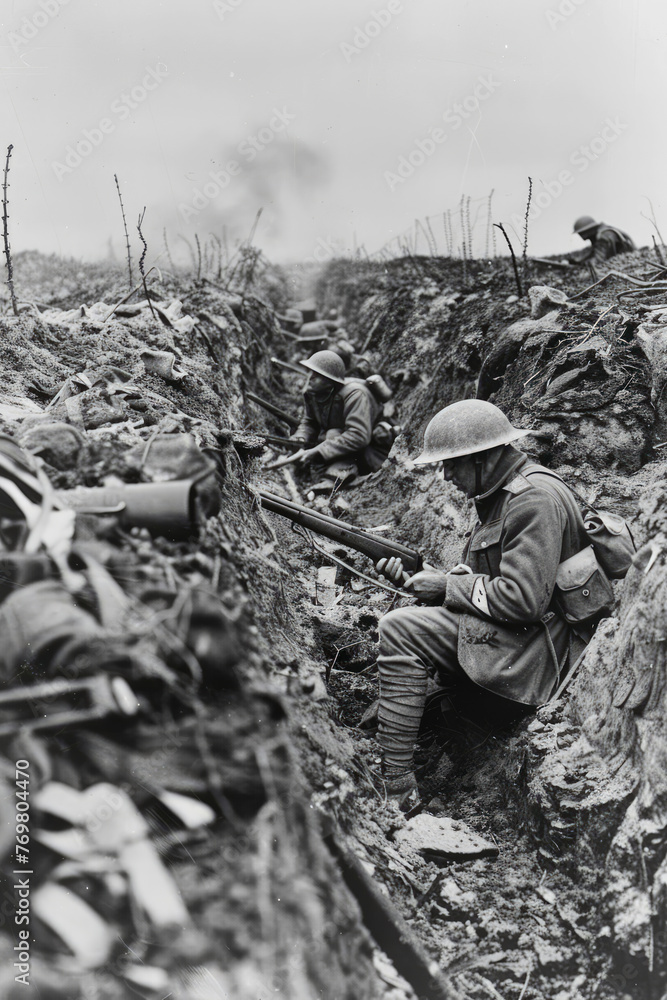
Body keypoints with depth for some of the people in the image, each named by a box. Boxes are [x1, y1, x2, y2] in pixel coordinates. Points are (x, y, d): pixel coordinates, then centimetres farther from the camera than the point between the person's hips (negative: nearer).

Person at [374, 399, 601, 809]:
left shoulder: (535, 499, -19)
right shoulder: (501, 493, 13)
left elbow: (523, 599, -26)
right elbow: (483, 575, 17)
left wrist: (447, 586, -15)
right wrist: (423, 576, 3)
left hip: (539, 645, -11)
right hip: (518, 635, 11)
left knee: (400, 632, -19)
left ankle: (396, 787, -16)